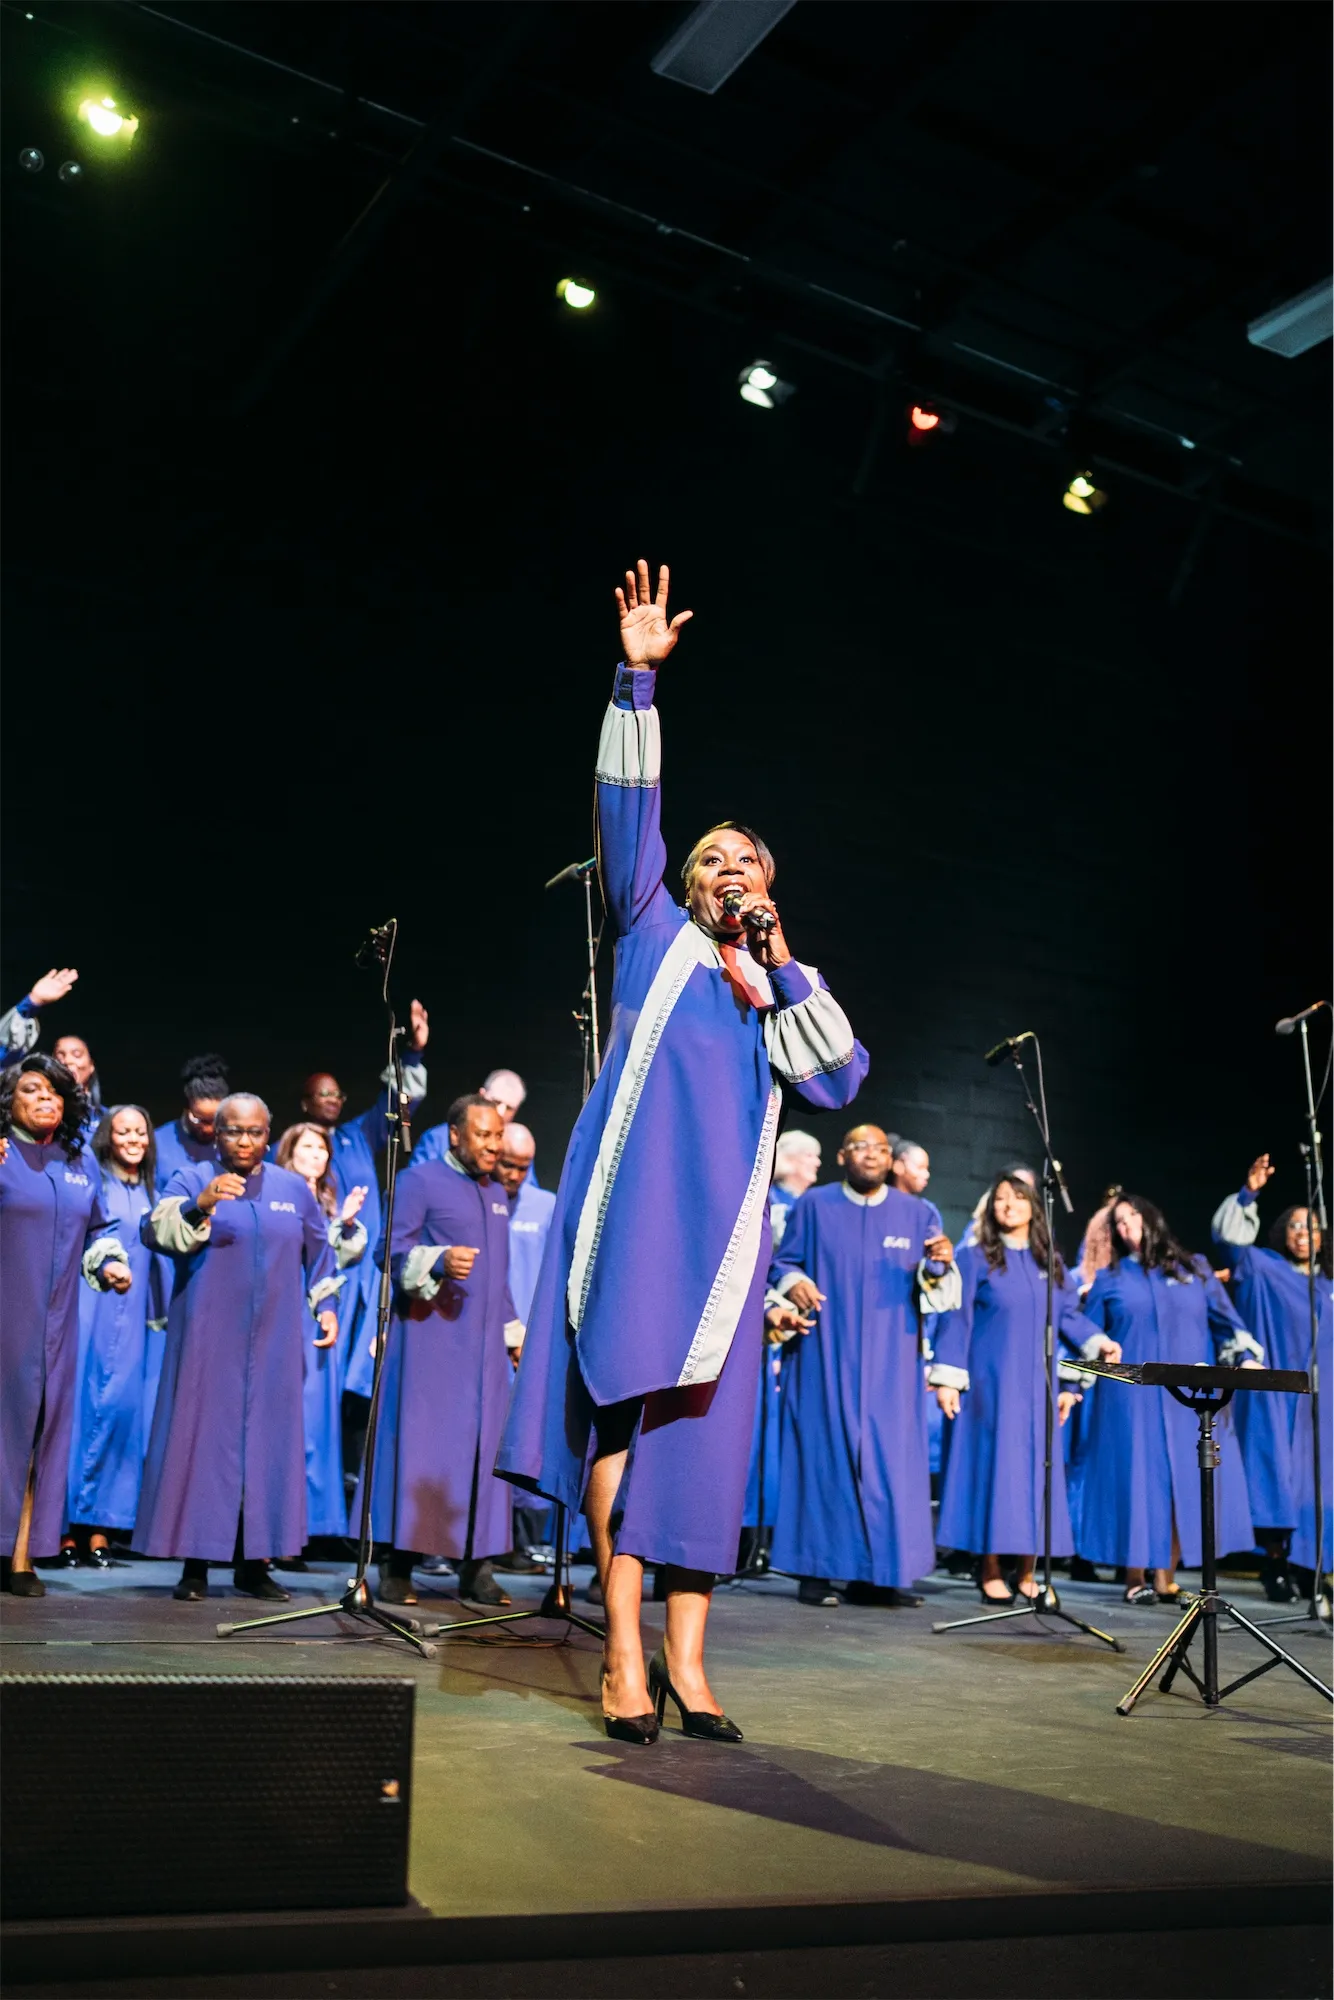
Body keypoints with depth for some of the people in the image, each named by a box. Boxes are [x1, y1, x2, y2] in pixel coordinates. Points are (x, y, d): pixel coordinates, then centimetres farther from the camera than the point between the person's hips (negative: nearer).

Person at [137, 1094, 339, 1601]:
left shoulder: (293, 1189, 11)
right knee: (202, 1439, -3)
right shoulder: (191, 1180, 0)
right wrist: (199, 1205, -35)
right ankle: (196, 1563, 4)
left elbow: (319, 1252, 22)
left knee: (269, 1442, 4)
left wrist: (325, 1305, 12)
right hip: (206, 1340, -3)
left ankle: (254, 1563, 11)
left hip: (273, 1344, 3)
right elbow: (154, 1232, -18)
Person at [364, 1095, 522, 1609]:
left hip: (484, 1342, 6)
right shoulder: (422, 1180, 0)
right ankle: (397, 1567, -2)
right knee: (419, 1441, -8)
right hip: (430, 1334, -6)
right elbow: (392, 1250, -8)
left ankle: (476, 1567, 8)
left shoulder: (496, 1193, 20)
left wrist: (515, 1332, 23)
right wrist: (440, 1260, -25)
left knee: (484, 1445, 3)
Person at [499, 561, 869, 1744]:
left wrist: (782, 975, 1)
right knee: (624, 1396, -12)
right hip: (639, 1190, -3)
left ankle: (686, 1660, 5)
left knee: (706, 1421, 0)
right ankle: (624, 1654, -8)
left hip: (724, 1212, 3)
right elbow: (628, 812, 2)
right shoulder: (653, 934, 15)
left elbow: (841, 1082, 5)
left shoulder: (785, 986, 21)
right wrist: (638, 683, -5)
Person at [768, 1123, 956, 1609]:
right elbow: (781, 1263, 6)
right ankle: (817, 1570, 3)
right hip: (825, 1355, -2)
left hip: (890, 1360, 2)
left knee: (889, 1458, -1)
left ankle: (876, 1574, 6)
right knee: (825, 1452, -3)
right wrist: (793, 1283, -16)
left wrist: (939, 1265, -17)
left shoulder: (919, 1213, 9)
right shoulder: (814, 1206, 4)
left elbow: (935, 1291, 5)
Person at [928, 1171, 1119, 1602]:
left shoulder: (1051, 1262, 12)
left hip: (1037, 1384, 4)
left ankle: (1026, 1573, 11)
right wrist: (947, 1379, -10)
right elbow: (955, 1319, -4)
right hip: (991, 1383, -4)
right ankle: (990, 1571, 4)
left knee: (1037, 1468, 3)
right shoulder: (974, 1258, 0)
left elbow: (1068, 1316, 11)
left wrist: (1097, 1343, -7)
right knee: (994, 1465, -4)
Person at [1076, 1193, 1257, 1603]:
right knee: (1138, 1479, -3)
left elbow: (1226, 1320, 8)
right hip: (1133, 1396, -1)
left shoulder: (1195, 1270, 12)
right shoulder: (1110, 1278, 10)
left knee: (1184, 1483, -1)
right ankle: (1135, 1577, 6)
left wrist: (1247, 1357, -7)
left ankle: (1165, 1577, 7)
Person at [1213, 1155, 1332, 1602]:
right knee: (1276, 1475, -9)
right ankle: (1275, 1564, -6)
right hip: (1272, 1392, -5)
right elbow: (1228, 1234, -10)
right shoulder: (1262, 1268, 3)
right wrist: (1248, 1193, -22)